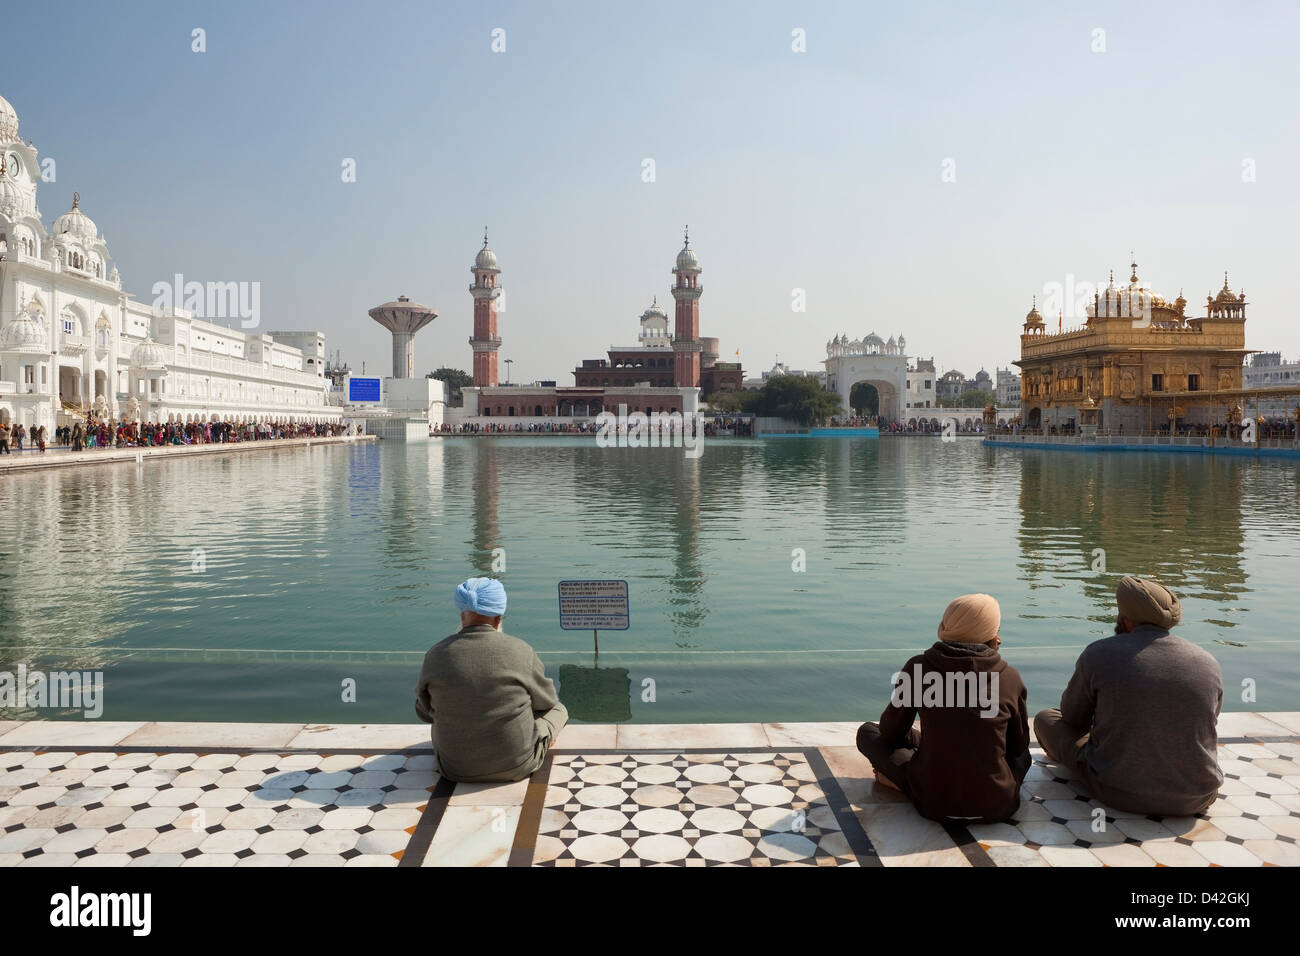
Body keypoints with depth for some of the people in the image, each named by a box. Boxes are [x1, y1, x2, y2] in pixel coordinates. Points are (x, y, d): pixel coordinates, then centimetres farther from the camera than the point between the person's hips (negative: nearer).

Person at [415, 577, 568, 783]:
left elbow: (424, 712, 5)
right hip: (517, 767, -2)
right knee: (558, 709, 25)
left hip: (456, 770, 2)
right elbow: (546, 701, 2)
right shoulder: (521, 651, -16)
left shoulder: (436, 655, -11)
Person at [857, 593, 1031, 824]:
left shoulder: (918, 668, -7)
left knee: (868, 732, 15)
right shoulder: (1010, 678, -5)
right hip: (996, 806, 2)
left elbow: (891, 731, 5)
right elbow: (1019, 746, 9)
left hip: (933, 803, -2)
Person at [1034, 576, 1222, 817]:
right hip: (1195, 800, 4)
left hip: (1119, 793, -3)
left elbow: (1072, 716, 3)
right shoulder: (1209, 663, -2)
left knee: (1046, 718, 17)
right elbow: (1205, 726, 16)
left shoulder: (1100, 654, -11)